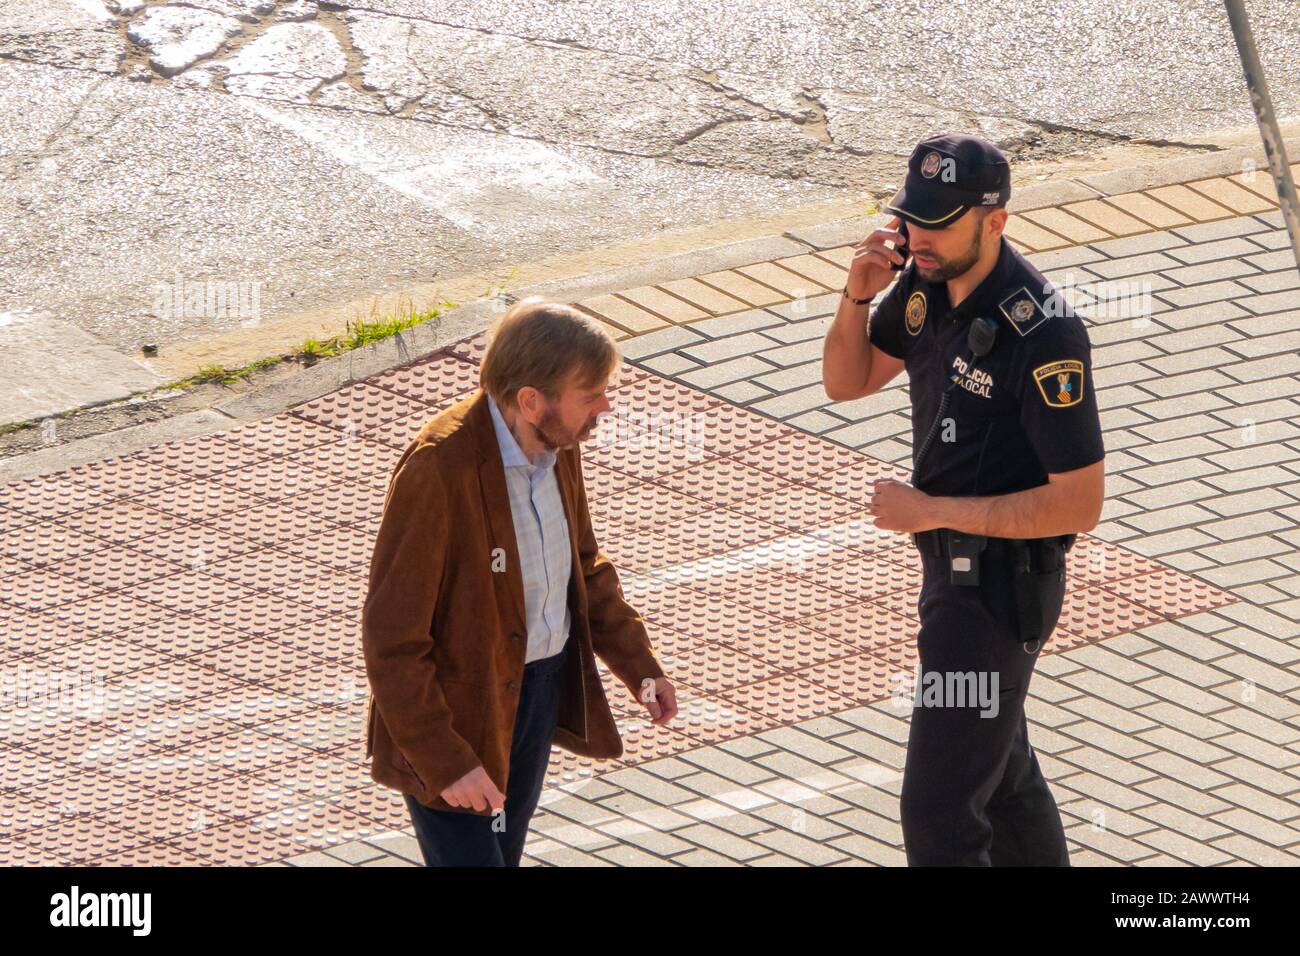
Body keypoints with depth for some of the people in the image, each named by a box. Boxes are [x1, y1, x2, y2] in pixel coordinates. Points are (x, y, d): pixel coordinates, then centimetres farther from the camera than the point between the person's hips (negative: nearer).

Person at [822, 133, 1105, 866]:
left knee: (939, 809, -7)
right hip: (954, 562, 9)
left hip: (1004, 582, -9)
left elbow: (1079, 503, -26)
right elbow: (847, 381, 9)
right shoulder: (928, 280, -4)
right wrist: (858, 296, -12)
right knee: (1003, 775, 25)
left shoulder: (1042, 333, -28)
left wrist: (930, 511, -25)